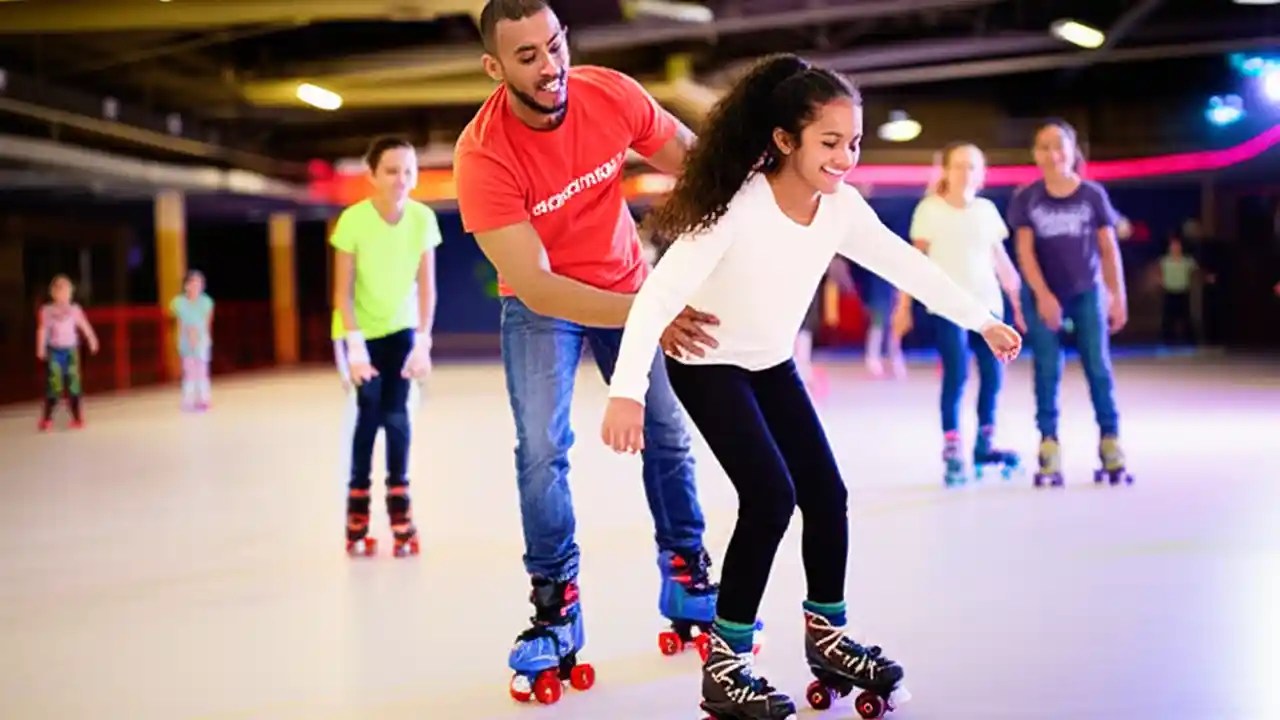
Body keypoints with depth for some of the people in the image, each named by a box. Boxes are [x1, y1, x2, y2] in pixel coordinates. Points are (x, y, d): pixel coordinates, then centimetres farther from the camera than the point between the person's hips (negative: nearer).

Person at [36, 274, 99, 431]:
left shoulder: (74, 309, 2)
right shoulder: (47, 310, -1)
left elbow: (84, 326, 0)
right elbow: (42, 330, -4)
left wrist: (92, 340, -10)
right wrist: (40, 347, -14)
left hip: (70, 350, 1)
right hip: (54, 351, -1)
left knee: (73, 381, 1)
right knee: (53, 383, -6)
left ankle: (77, 417, 10)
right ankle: (47, 418, 4)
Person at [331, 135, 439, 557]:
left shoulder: (423, 218, -18)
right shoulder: (353, 220, -25)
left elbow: (426, 287, -12)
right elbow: (342, 291, -20)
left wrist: (423, 343, -16)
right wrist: (355, 345, -25)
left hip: (401, 329, 2)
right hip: (362, 331, -2)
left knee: (397, 415, -4)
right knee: (369, 414, -6)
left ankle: (400, 506, 7)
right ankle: (358, 504, 6)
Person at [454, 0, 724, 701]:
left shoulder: (612, 94, -23)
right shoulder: (482, 154, -31)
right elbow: (535, 287, -35)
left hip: (629, 283, 3)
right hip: (541, 304, -3)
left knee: (667, 434, 5)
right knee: (542, 450, -9)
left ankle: (687, 582, 20)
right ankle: (556, 609, 5)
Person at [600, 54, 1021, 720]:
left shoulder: (841, 207, -13)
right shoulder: (737, 206, -32)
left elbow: (907, 266, 2)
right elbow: (660, 293, -37)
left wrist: (982, 320, 7)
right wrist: (627, 389, -47)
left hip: (772, 364, 7)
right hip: (707, 365, -7)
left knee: (826, 493, 4)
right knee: (770, 496, -18)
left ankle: (827, 637, 25)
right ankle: (725, 665, -5)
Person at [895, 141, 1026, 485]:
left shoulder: (987, 209, 8)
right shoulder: (930, 209, -3)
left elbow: (1000, 257, 12)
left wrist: (1018, 299, 11)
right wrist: (904, 304, -3)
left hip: (987, 303, 4)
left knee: (993, 375, 5)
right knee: (956, 376, -12)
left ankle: (985, 445, 20)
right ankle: (952, 451, -7)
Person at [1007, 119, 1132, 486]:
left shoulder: (1093, 194, -5)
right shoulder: (1026, 198, -6)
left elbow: (1109, 248, -2)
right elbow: (1025, 251, -8)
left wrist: (1119, 296, -4)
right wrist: (1043, 295, -17)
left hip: (1087, 292, 0)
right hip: (1043, 296, 0)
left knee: (1098, 367, 0)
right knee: (1047, 370, -1)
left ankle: (1111, 445, 7)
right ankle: (1049, 449, 4)